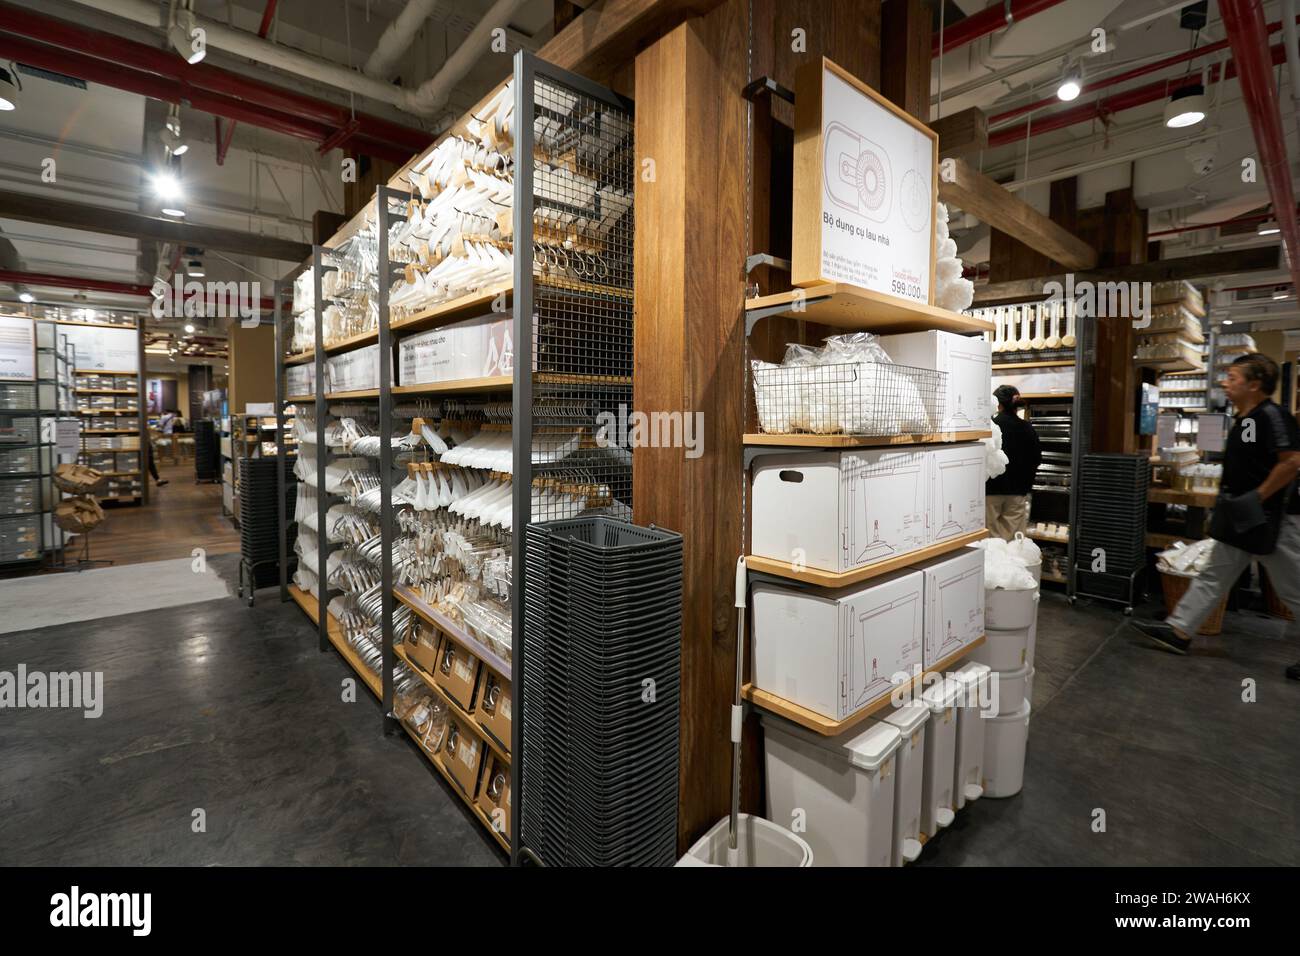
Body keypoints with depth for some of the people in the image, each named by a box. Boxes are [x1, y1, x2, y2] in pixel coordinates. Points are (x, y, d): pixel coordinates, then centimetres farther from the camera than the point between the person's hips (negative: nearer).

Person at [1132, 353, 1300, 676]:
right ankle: (1178, 631, 16)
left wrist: (1259, 497, -19)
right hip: (1241, 521, 9)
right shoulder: (1243, 420, 11)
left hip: (1269, 521, -9)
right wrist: (1232, 498, 14)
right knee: (1213, 577, 11)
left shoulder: (1271, 415, -16)